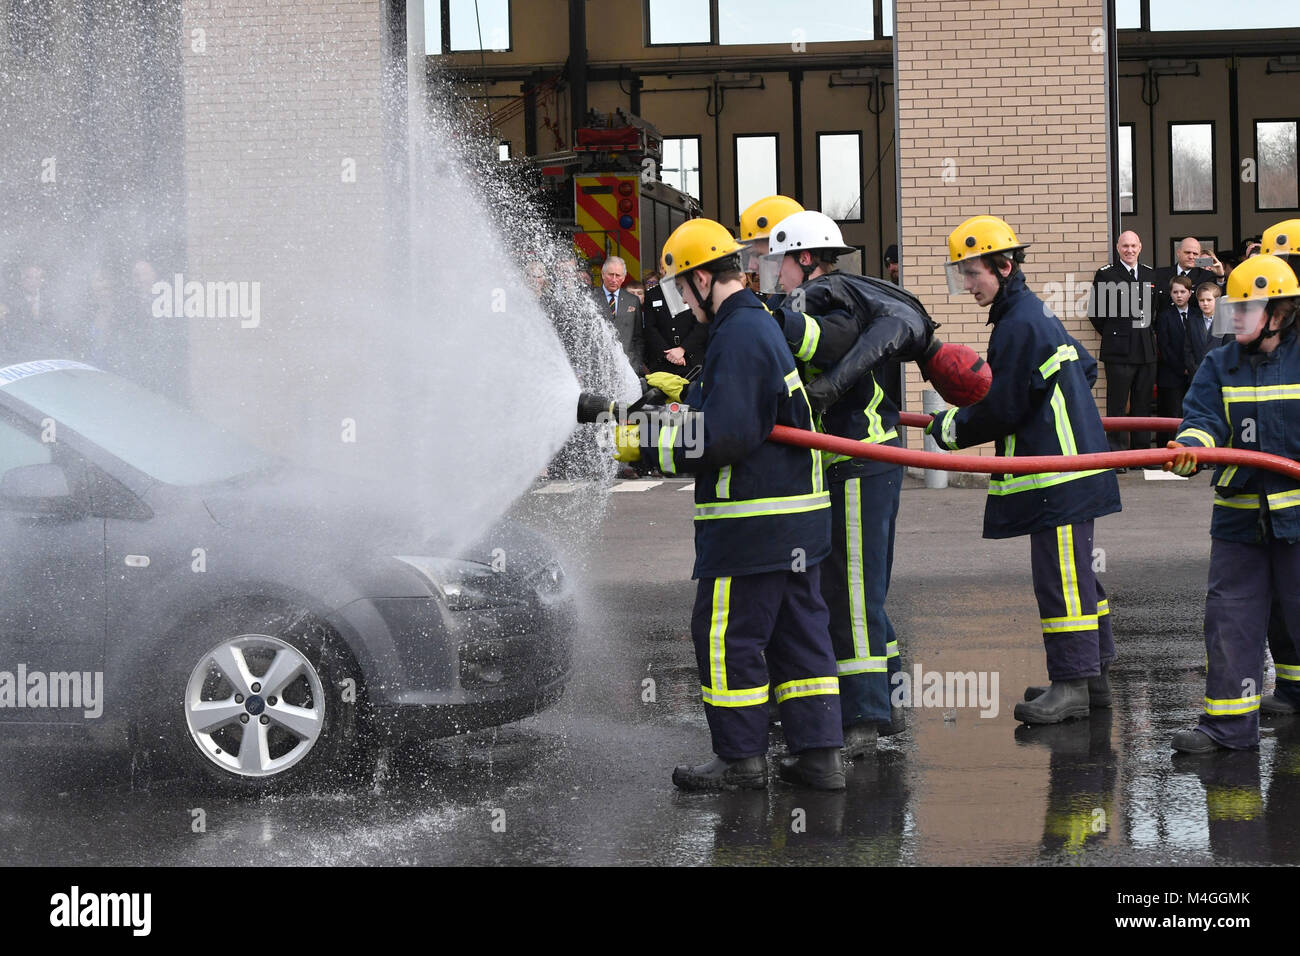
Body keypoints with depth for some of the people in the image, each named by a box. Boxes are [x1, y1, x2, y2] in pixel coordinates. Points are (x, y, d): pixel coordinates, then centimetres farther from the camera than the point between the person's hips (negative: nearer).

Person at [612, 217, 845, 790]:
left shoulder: (737, 336, -17)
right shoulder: (764, 324, 15)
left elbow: (722, 438, -23)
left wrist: (645, 445, -15)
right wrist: (689, 392, 28)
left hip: (750, 522, -10)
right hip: (798, 515, 10)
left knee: (725, 635, 0)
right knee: (797, 631, 12)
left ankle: (741, 758, 6)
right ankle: (819, 752, 14)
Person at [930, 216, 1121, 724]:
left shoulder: (1020, 325, -17)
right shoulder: (1037, 314, 15)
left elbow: (1002, 410, -16)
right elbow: (1086, 368, 26)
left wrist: (951, 428, -2)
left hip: (1057, 476, -11)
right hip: (1068, 461, 11)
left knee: (1061, 577, -8)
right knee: (1075, 574, 14)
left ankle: (1072, 684, -6)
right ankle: (1094, 673, 19)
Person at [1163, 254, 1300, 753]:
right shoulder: (1219, 366, 7)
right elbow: (1205, 417, -7)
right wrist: (1190, 445, -28)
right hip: (1238, 517, 3)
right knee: (1229, 616, 3)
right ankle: (1227, 722, 8)